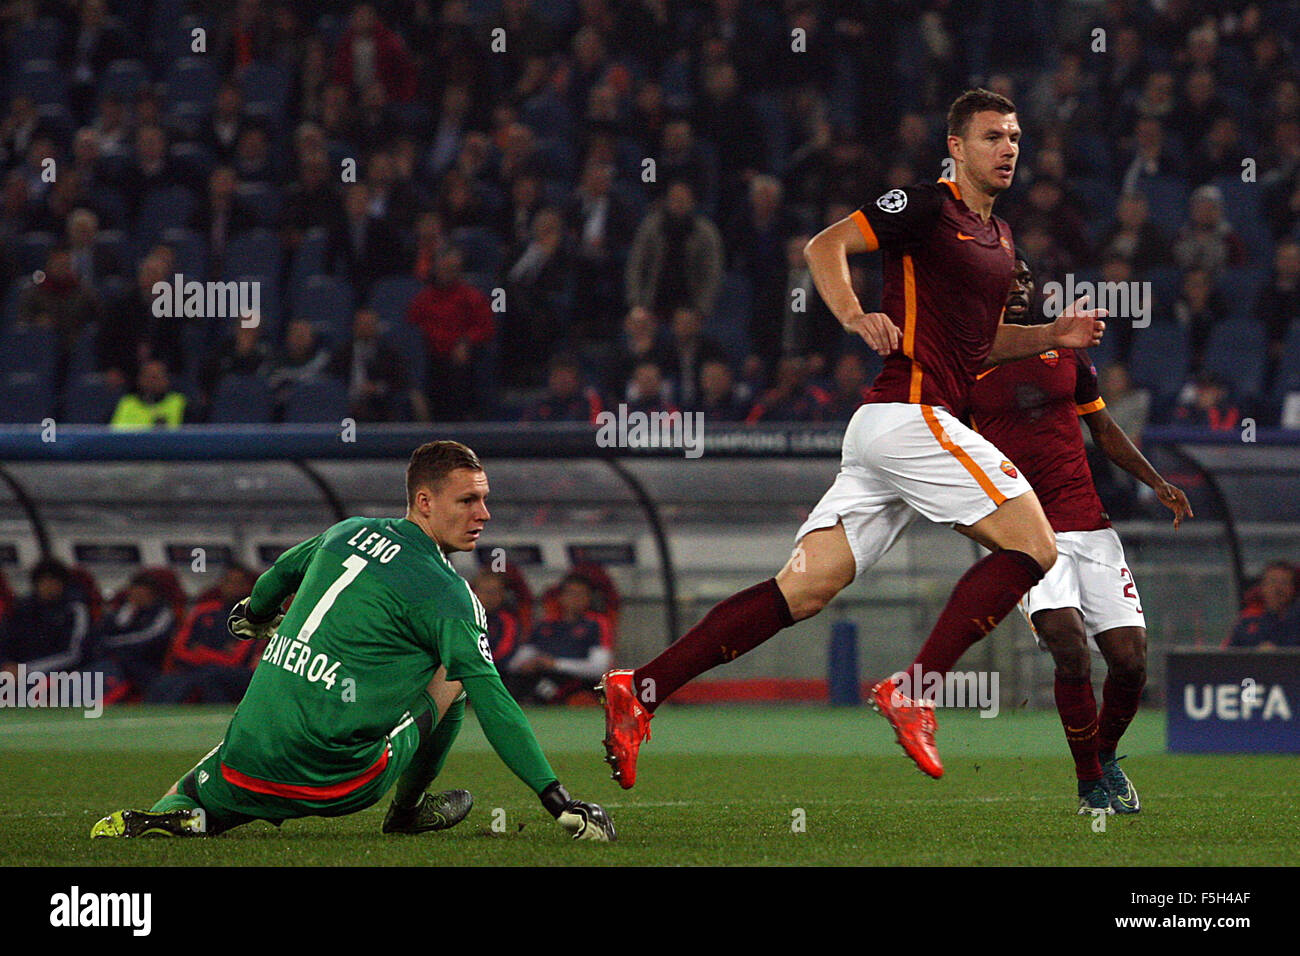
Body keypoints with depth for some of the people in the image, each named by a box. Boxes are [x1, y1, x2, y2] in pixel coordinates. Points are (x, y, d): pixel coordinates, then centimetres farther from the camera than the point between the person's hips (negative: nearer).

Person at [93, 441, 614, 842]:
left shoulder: (350, 532, 12)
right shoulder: (449, 596, -8)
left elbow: (283, 572, 33)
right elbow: (491, 702, -13)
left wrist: (255, 615, 56)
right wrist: (555, 796, -13)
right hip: (339, 779, -5)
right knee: (455, 670, 13)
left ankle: (168, 815, -4)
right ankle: (406, 812, 21)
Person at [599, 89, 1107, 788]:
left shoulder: (997, 236, 24)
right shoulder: (928, 206, -4)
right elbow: (825, 245, -10)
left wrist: (1053, 335, 19)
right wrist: (855, 316, -25)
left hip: (884, 429, 9)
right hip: (911, 411, -9)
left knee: (804, 589, 1)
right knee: (1033, 547, -11)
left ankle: (639, 691, -3)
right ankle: (913, 690, -14)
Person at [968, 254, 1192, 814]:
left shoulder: (1067, 353, 14)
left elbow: (1104, 429, 24)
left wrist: (1156, 483, 12)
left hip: (1089, 523, 4)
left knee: (1130, 659, -7)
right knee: (1068, 642, -25)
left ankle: (1106, 756, 23)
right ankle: (1089, 782, -8)